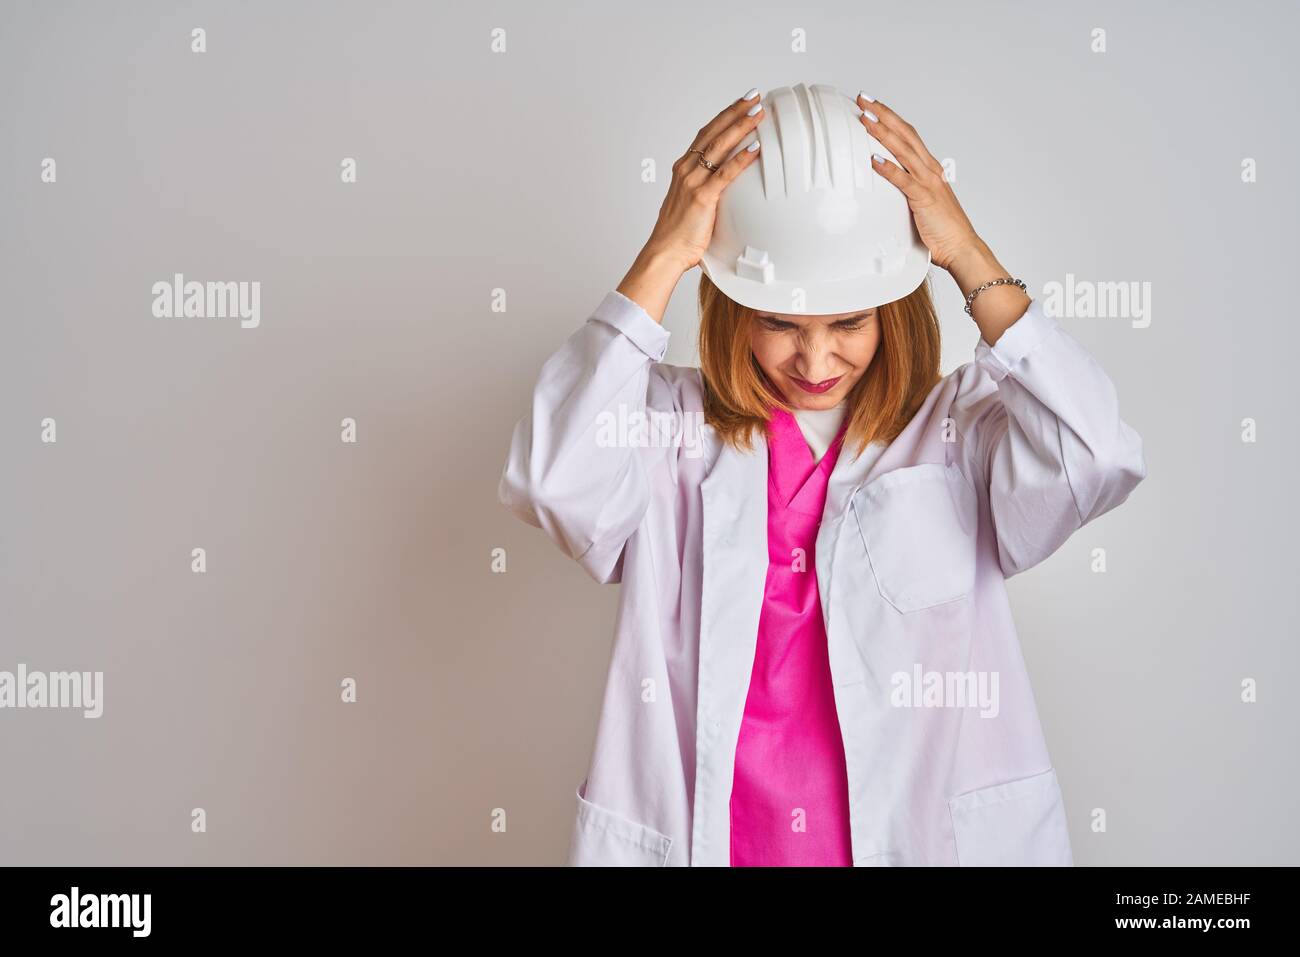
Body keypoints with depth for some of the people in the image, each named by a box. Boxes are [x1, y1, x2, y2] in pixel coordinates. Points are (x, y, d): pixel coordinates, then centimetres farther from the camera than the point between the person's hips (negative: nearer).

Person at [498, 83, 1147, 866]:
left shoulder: (959, 431, -4)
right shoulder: (671, 429, -5)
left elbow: (1097, 460, -21)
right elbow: (554, 481, -23)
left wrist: (969, 256, -18)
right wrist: (663, 259, -22)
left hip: (929, 837, 1)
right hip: (703, 838, 0)